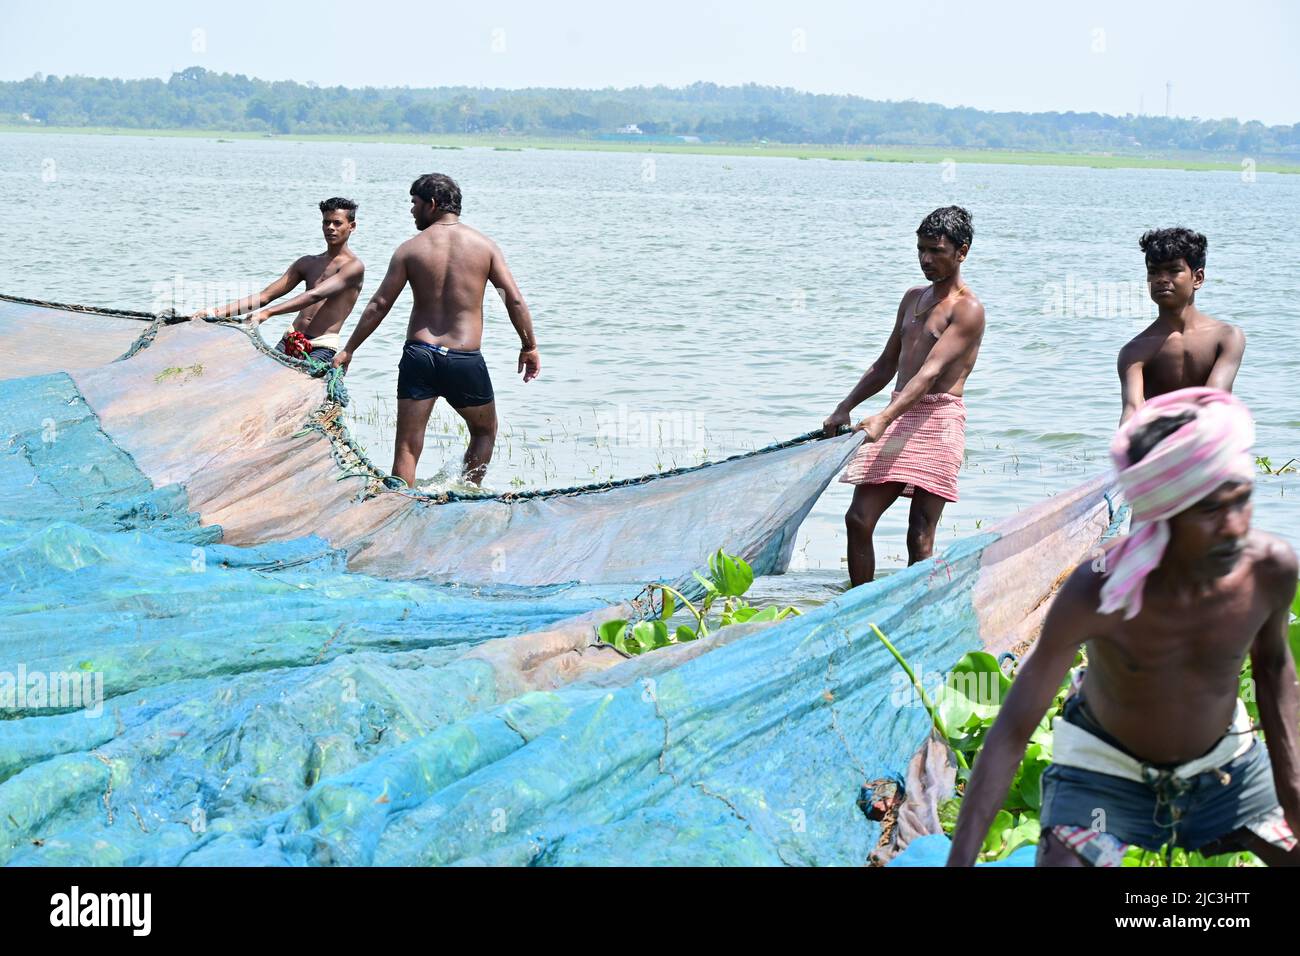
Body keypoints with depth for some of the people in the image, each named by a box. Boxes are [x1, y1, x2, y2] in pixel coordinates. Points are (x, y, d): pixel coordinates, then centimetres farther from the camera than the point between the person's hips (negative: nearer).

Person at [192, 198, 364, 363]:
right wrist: (216, 313, 7)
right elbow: (266, 296, 18)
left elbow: (315, 295, -15)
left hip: (321, 348, -6)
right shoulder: (307, 263, 22)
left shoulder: (354, 266, -1)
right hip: (289, 340, 6)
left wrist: (267, 313, -26)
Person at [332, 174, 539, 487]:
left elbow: (379, 305, 0)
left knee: (407, 446, 4)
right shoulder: (484, 245, 1)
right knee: (484, 431, 24)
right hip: (466, 359, 0)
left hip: (418, 355, 0)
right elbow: (514, 299, -3)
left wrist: (348, 350, 8)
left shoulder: (410, 249, 0)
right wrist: (529, 346, 8)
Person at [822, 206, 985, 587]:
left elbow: (931, 372, -19)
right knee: (858, 518, 0)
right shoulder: (914, 298, 19)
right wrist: (845, 408, 15)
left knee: (920, 535, -7)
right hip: (898, 417, 7)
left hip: (938, 419, -7)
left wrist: (884, 419, -29)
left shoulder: (967, 309, -7)